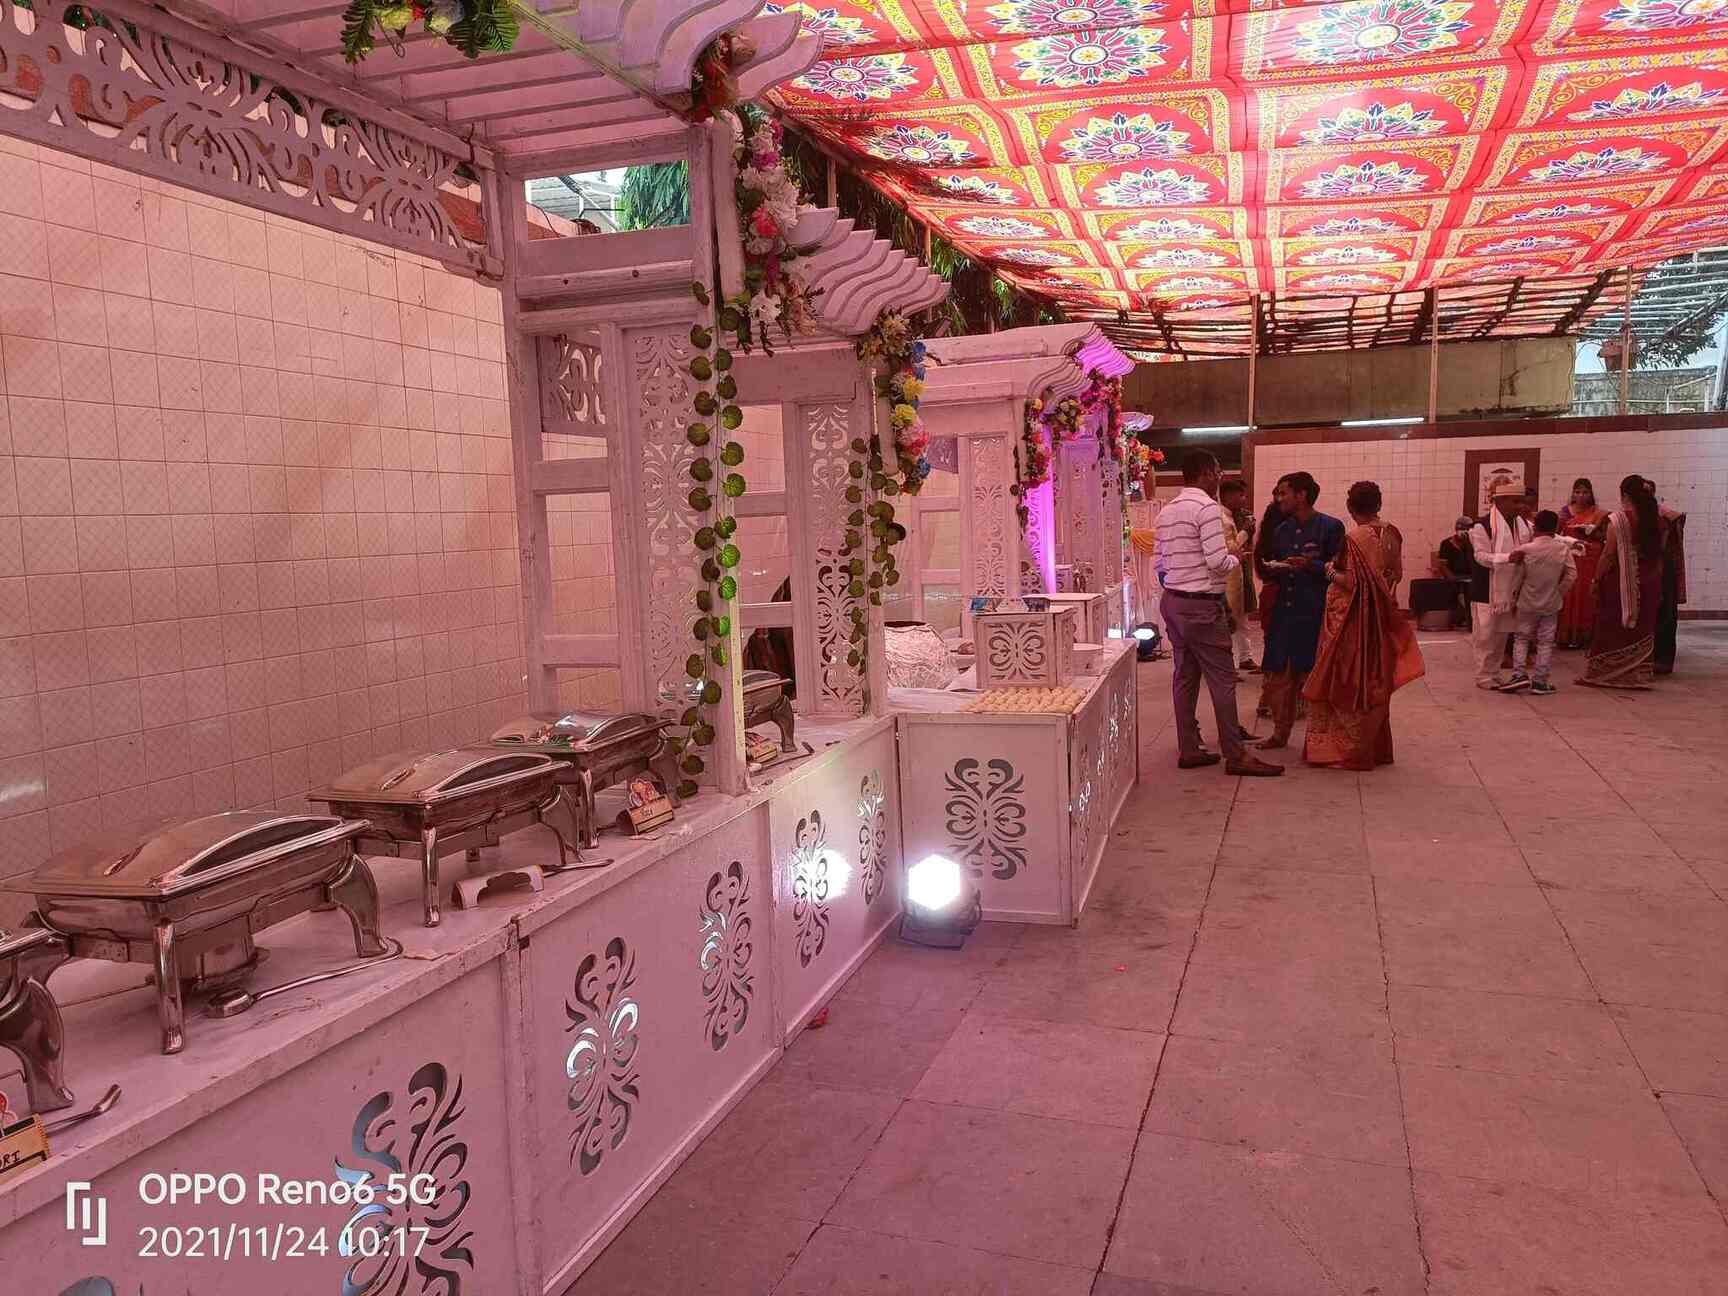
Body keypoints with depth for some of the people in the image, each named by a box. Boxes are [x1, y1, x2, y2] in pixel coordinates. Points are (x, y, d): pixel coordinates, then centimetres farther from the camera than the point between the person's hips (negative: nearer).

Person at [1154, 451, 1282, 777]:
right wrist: (1236, 559, 0)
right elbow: (1218, 562, -19)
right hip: (1202, 606, -8)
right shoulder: (1207, 507, -13)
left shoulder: (1166, 511, 11)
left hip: (1172, 601, 8)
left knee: (1184, 676, 11)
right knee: (1222, 679, -2)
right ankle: (1236, 755, 2)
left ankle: (1188, 750, 16)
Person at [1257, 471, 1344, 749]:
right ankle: (1280, 733, 21)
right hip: (1284, 612, 6)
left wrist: (1310, 565, -21)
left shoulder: (1330, 527, -5)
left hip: (1314, 614, -6)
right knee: (1278, 675, 8)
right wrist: (1273, 568, 0)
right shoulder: (1282, 530, 14)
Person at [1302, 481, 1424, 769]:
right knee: (1374, 682, 16)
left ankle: (1348, 750, 8)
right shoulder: (1391, 534, 1)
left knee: (1348, 682, 3)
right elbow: (1397, 575, 8)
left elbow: (1352, 582, -20)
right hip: (1379, 619, 7)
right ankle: (1376, 747, 25)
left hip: (1351, 620, -7)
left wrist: (1331, 572, -3)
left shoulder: (1354, 538, -18)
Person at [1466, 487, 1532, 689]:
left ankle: (1494, 674, 23)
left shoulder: (1524, 525, 7)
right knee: (1485, 635, -2)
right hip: (1486, 591, -6)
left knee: (1502, 634, 13)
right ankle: (1484, 676, 7)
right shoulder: (1483, 526, -14)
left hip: (1511, 591, 7)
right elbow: (1481, 556, -19)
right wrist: (1508, 557, -30)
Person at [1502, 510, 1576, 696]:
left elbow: (1517, 578, -7)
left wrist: (1513, 602, 4)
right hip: (1551, 604, 1)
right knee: (1546, 642, 7)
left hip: (1528, 604, -1)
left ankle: (1519, 674, -2)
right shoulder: (1563, 548, -7)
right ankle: (1540, 681, 8)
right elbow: (1572, 574, -4)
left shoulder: (1525, 550, -12)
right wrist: (1560, 592, 9)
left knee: (1521, 638, 11)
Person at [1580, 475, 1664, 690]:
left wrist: (1597, 579, -4)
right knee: (1642, 629, 11)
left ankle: (1601, 673, 12)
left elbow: (1608, 554, -14)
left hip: (1620, 582, -4)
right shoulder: (1655, 520, 2)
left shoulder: (1617, 520, -14)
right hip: (1649, 583, 4)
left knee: (1613, 627, 5)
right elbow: (1658, 554, 7)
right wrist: (1656, 580, 15)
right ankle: (1639, 675, 14)